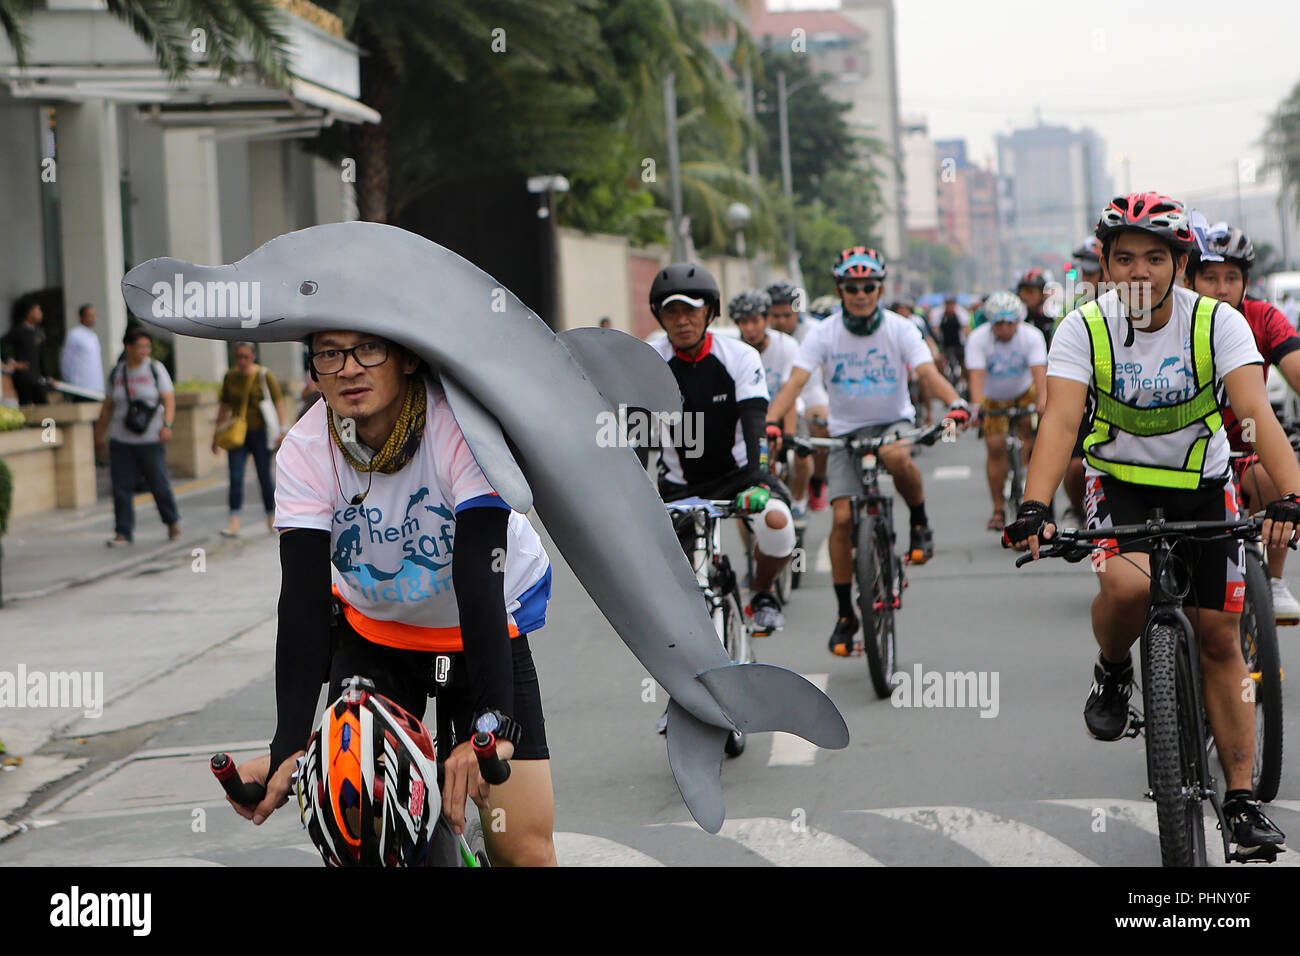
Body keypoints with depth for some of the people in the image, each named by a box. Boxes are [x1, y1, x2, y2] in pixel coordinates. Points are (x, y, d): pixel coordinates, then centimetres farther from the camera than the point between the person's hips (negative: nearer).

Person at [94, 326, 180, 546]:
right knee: (121, 487, -2)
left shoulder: (155, 369, 1)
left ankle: (172, 522, 24)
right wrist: (100, 435, 15)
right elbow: (108, 406, 16)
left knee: (159, 484, 0)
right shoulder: (116, 373, 9)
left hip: (151, 439, -2)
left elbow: (169, 400, -5)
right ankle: (123, 532, 4)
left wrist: (167, 425, -20)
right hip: (121, 441, 2)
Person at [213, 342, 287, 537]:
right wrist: (218, 432, 15)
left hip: (260, 431, -3)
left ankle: (272, 519, 18)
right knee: (235, 477, -9)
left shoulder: (264, 376, -4)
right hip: (237, 433, 3)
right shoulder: (230, 377, 7)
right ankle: (234, 522, -16)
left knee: (264, 476, 2)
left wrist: (283, 432, -10)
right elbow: (224, 406, 16)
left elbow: (278, 404, -4)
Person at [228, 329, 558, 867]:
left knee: (525, 848, -13)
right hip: (373, 632, 2)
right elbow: (302, 603, -25)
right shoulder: (305, 452, -20)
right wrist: (289, 746, -35)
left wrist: (492, 726, -46)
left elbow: (480, 579, -36)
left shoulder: (460, 425, -29)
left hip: (487, 629, -2)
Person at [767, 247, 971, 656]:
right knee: (842, 517, -12)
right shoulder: (825, 333, -9)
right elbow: (795, 381, -18)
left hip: (894, 421, -1)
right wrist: (768, 422, -36)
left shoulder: (899, 328, -11)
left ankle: (920, 523, -9)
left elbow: (928, 372, -23)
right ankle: (845, 615, 1)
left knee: (896, 456, -38)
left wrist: (956, 403, -43)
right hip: (847, 430, 1)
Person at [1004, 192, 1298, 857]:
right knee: (1127, 583, -32)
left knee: (1220, 639, -1)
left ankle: (1241, 799, 9)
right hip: (1120, 482, -1)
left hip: (1202, 485, 1)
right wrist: (1034, 509, -43)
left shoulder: (1217, 323, -17)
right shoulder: (1085, 329, -16)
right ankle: (1112, 672, 2)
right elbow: (1060, 421, -27)